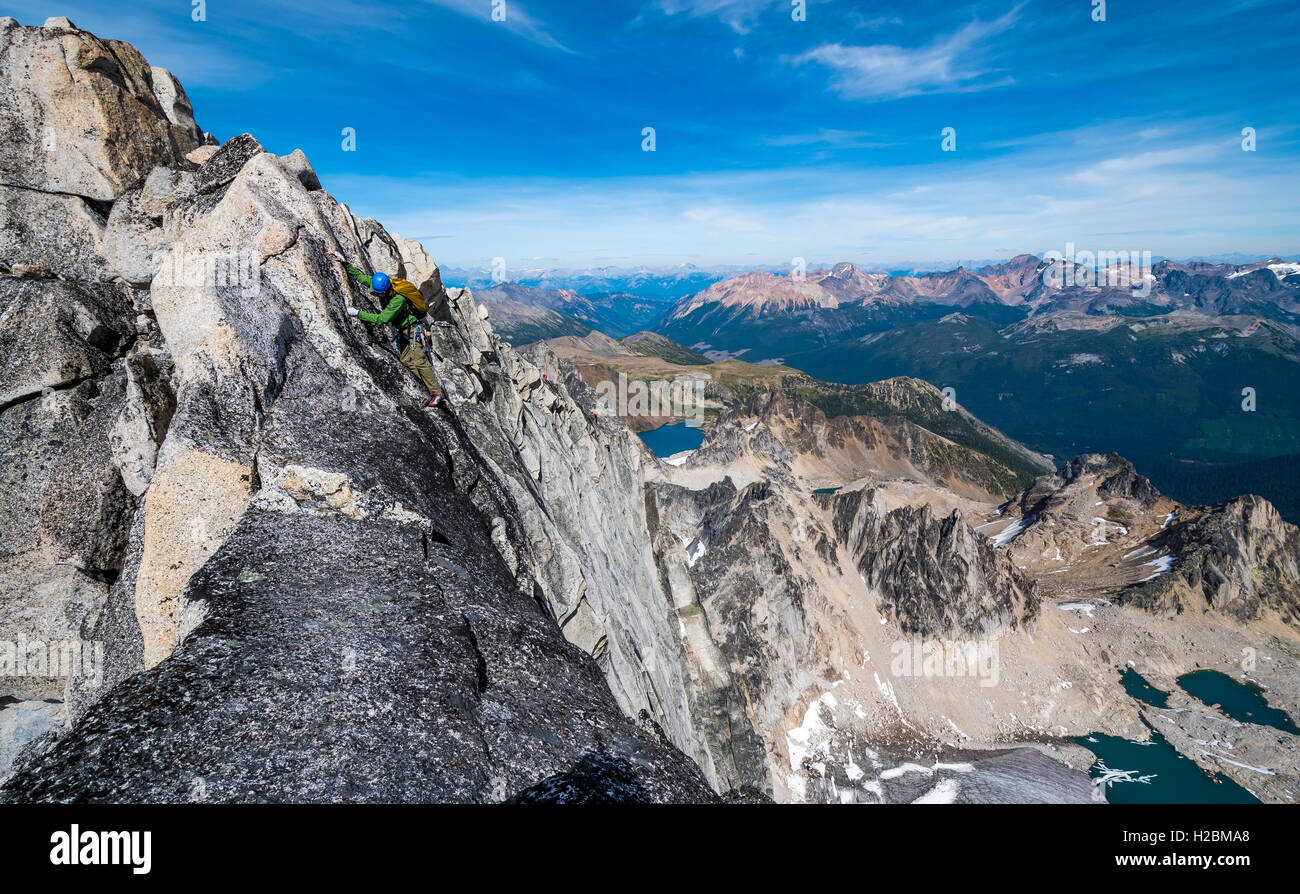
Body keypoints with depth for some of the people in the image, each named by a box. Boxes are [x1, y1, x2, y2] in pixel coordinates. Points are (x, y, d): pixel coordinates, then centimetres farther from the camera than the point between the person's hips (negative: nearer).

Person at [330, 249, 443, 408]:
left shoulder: (398, 299, -33)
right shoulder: (380, 283, -9)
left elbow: (382, 319, -31)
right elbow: (360, 276, 4)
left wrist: (358, 313, -27)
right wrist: (344, 262, -3)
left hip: (413, 329, -9)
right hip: (403, 330, 9)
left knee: (419, 361, -13)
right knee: (406, 361, 5)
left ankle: (436, 393, -8)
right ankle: (429, 386, 10)